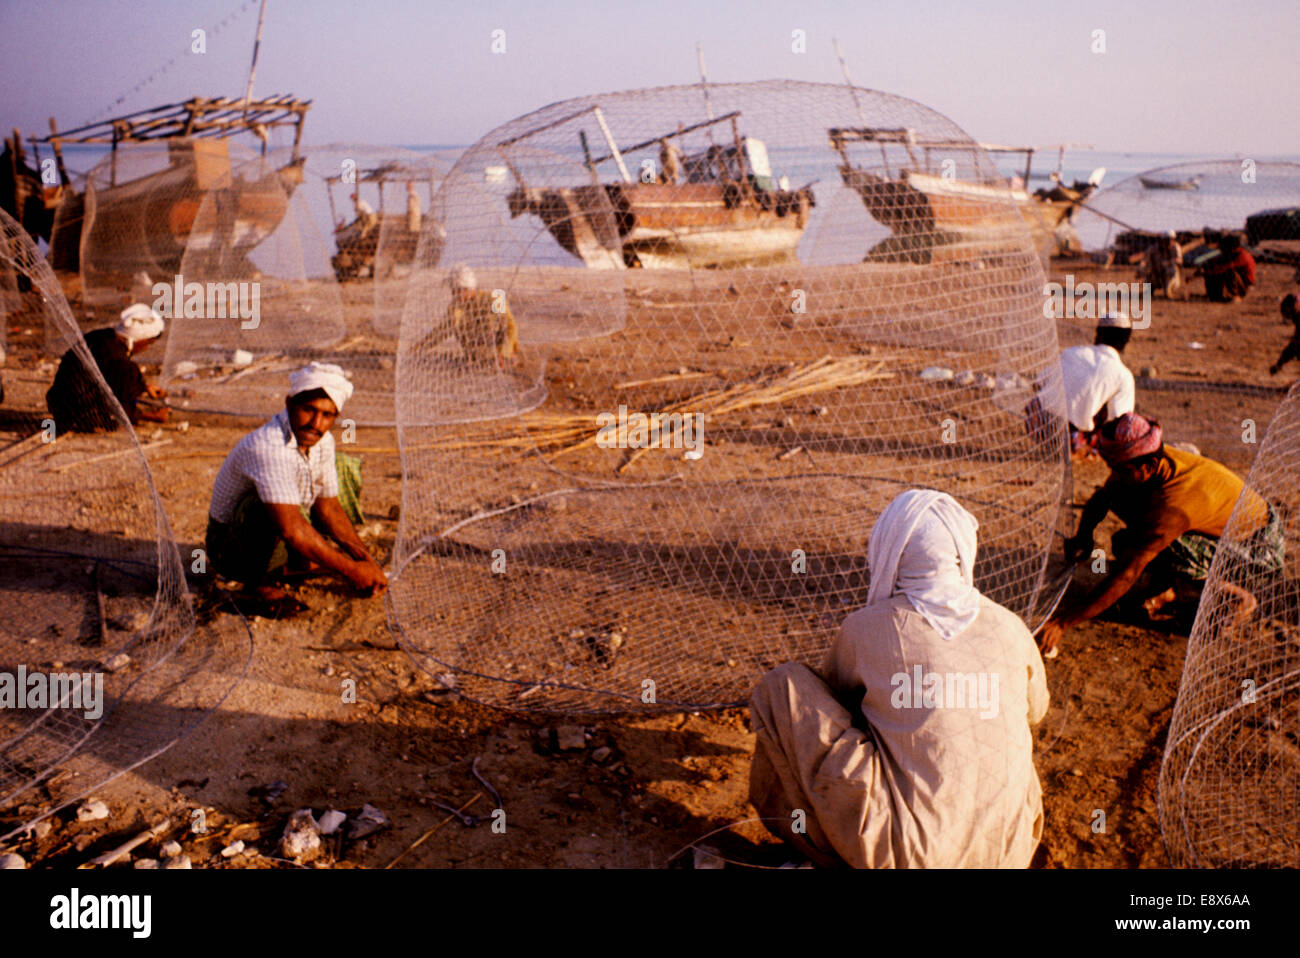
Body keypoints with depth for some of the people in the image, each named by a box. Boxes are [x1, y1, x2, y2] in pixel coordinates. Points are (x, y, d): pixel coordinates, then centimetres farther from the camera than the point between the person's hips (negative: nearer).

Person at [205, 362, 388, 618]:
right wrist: (349, 570, -33)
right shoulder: (267, 446, -33)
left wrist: (363, 557, -8)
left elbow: (327, 505, 3)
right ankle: (260, 582, -12)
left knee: (346, 468, 6)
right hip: (232, 551, -8)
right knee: (266, 505, -39)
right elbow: (291, 529, -40)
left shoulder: (322, 441, -6)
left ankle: (297, 562, 7)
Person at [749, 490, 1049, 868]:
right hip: (1008, 849, 5)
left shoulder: (865, 629, -9)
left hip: (909, 853, -5)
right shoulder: (1010, 628, 0)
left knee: (781, 686, 2)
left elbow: (832, 692, 14)